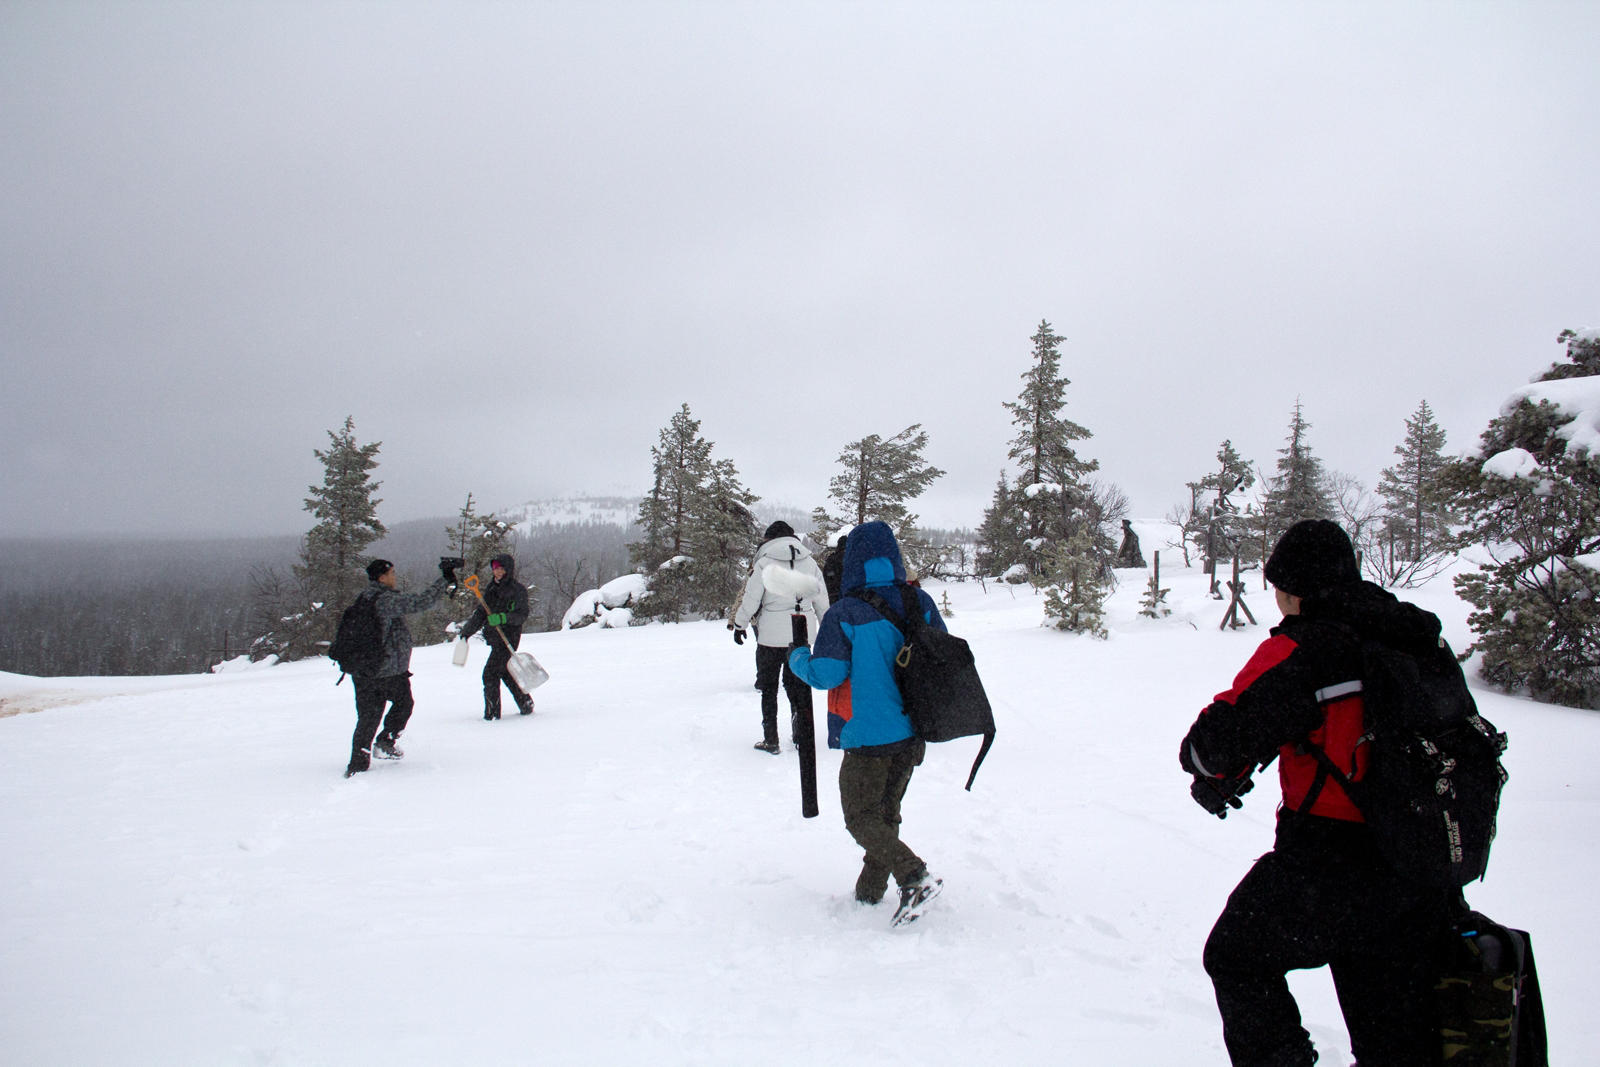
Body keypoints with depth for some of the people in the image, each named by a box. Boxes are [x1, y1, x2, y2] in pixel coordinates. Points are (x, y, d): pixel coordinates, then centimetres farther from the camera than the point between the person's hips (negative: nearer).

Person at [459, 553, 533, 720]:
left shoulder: (518, 590, -6)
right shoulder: (492, 588, 15)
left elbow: (522, 614, -14)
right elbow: (480, 613, 17)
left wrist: (503, 618, -28)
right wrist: (467, 630, 10)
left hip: (509, 638, -7)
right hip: (495, 638, 7)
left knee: (490, 673, -13)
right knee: (506, 673, 14)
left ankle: (492, 713, -8)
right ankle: (526, 705, 27)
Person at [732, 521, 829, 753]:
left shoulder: (765, 562, -8)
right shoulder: (809, 562, 5)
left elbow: (751, 598, -7)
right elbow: (821, 599, 9)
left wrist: (739, 625, 7)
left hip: (771, 633, -4)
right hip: (802, 633, 4)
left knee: (768, 686, 7)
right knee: (798, 682, 16)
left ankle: (770, 740, 7)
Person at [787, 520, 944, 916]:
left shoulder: (844, 615, -15)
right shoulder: (920, 604, 0)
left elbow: (826, 674, -16)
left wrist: (797, 659, 4)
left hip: (868, 737, -6)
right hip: (912, 734, 6)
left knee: (861, 817, 4)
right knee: (886, 812, 19)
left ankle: (914, 876, -14)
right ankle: (871, 889, 23)